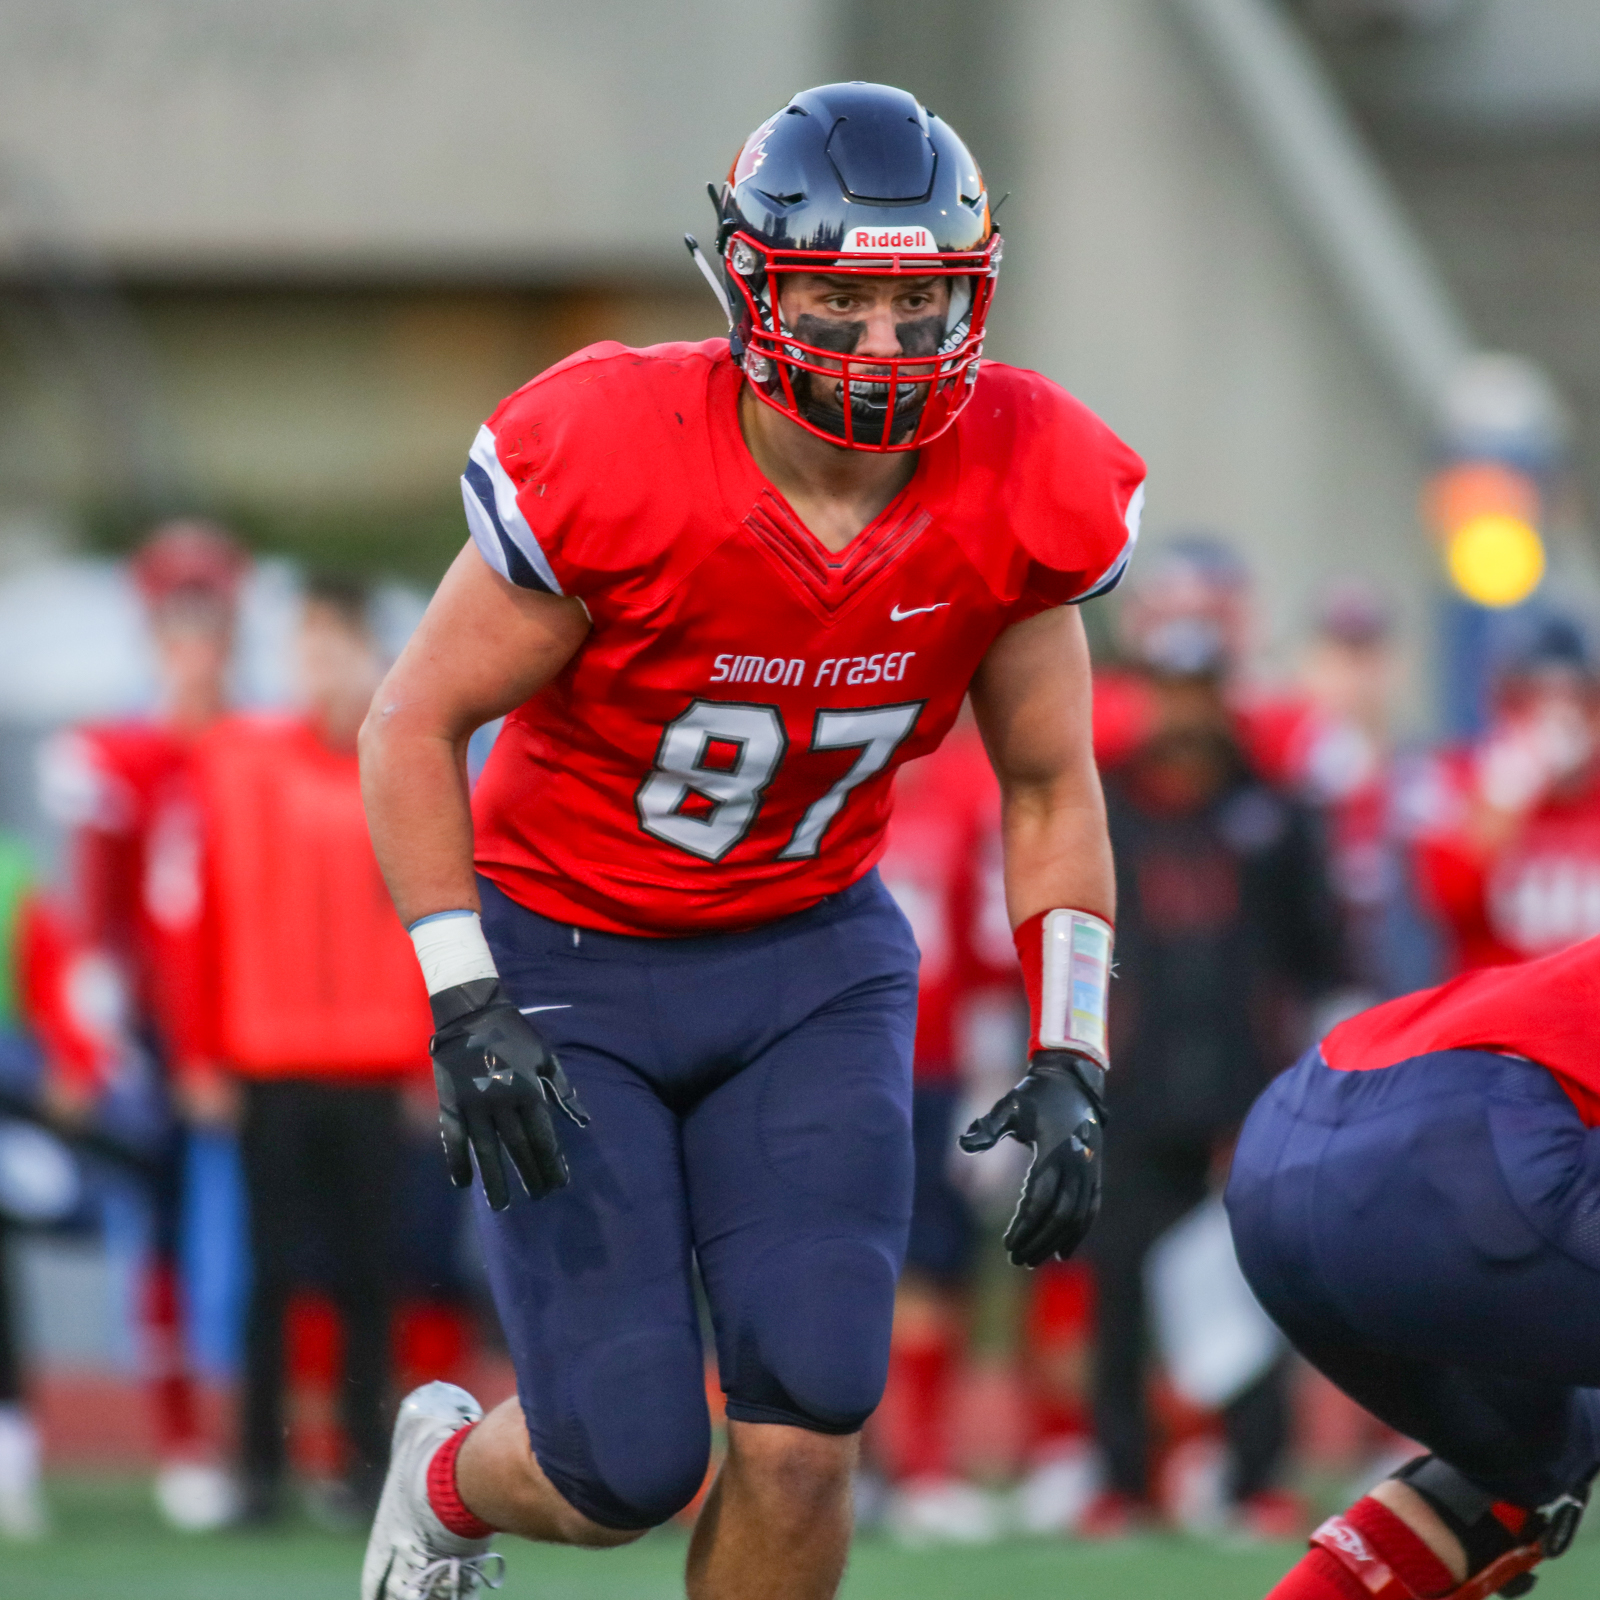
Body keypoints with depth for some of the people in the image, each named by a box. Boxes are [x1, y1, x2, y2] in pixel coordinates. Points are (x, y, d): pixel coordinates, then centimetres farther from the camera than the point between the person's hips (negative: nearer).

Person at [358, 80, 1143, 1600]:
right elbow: (414, 723, -13)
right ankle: (450, 1472, 30)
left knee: (801, 1433, -14)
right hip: (569, 968, -3)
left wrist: (1068, 1063, -7)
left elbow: (1050, 791, 3)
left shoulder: (1015, 493, -12)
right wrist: (466, 1008, -21)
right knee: (629, 1465, -7)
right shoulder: (615, 463, -24)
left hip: (810, 960, 3)